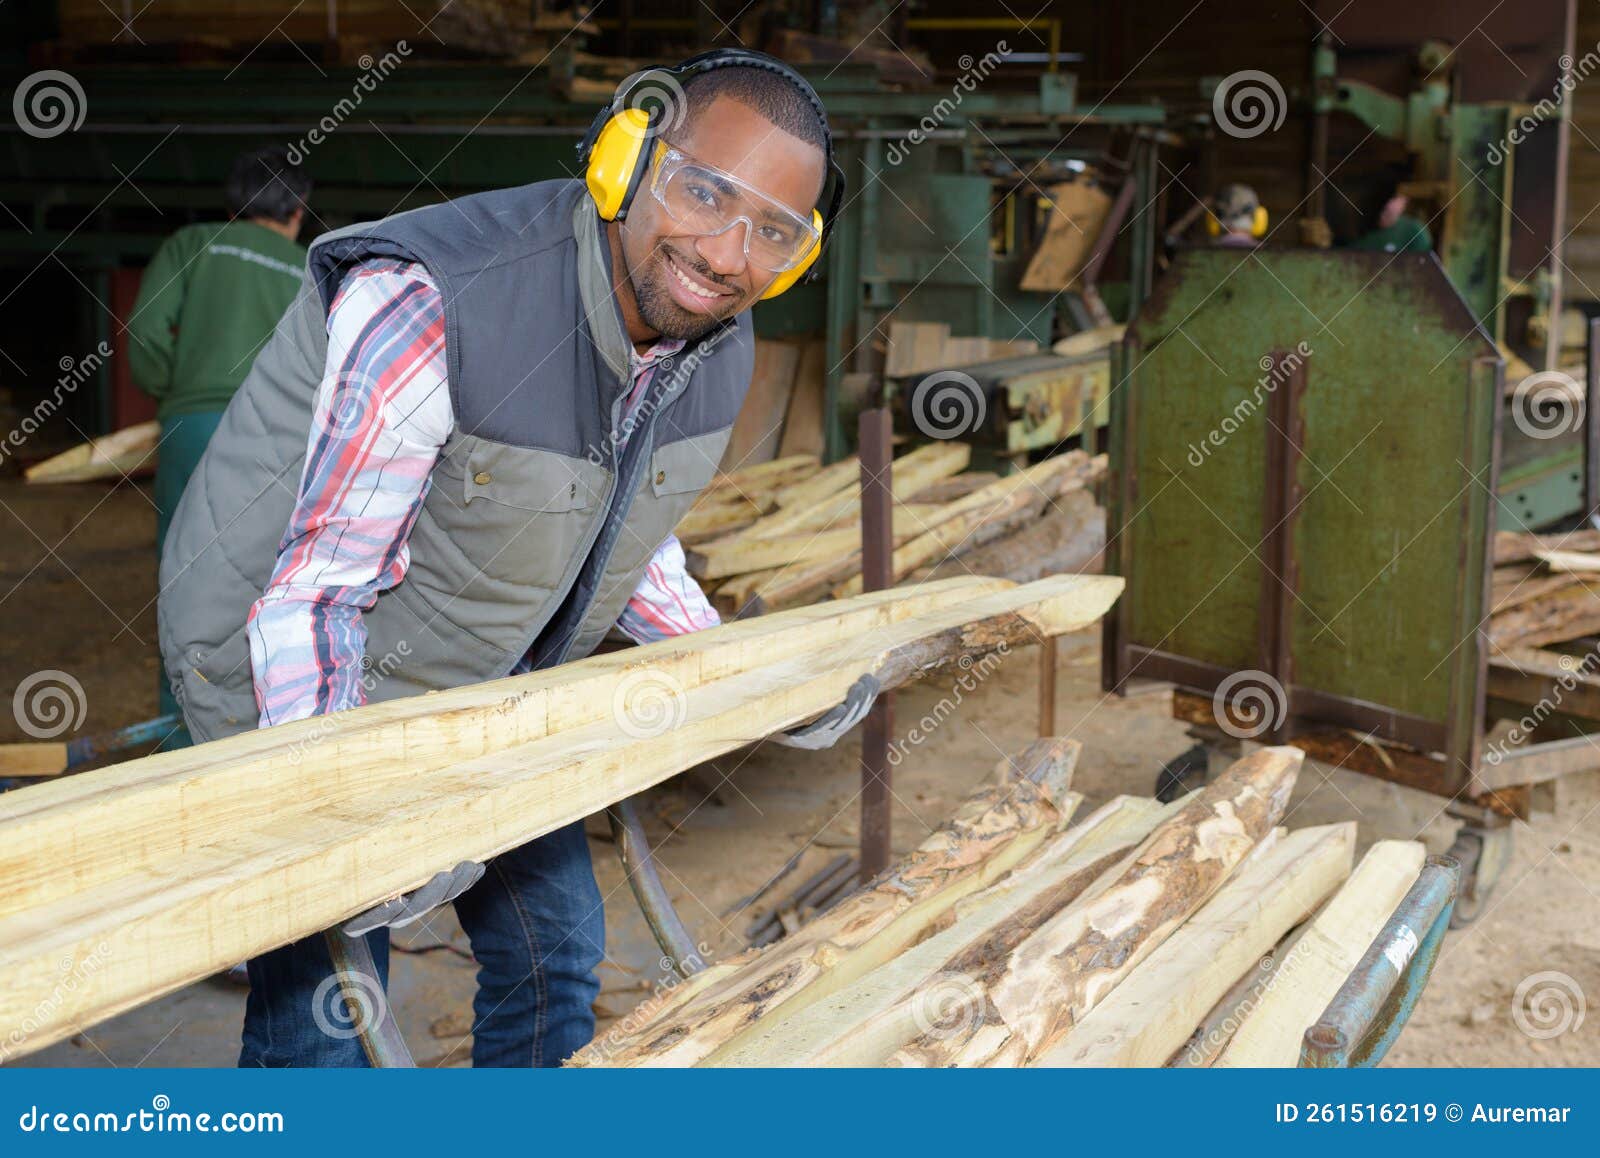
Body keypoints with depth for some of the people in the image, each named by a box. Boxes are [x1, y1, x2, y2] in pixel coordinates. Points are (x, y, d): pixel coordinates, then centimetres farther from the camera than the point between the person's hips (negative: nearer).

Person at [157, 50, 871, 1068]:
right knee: (322, 1007, -7)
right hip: (301, 680, -7)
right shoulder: (426, 306, -34)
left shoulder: (721, 352, -10)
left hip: (489, 680, 7)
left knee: (555, 948, 17)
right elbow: (313, 590, -32)